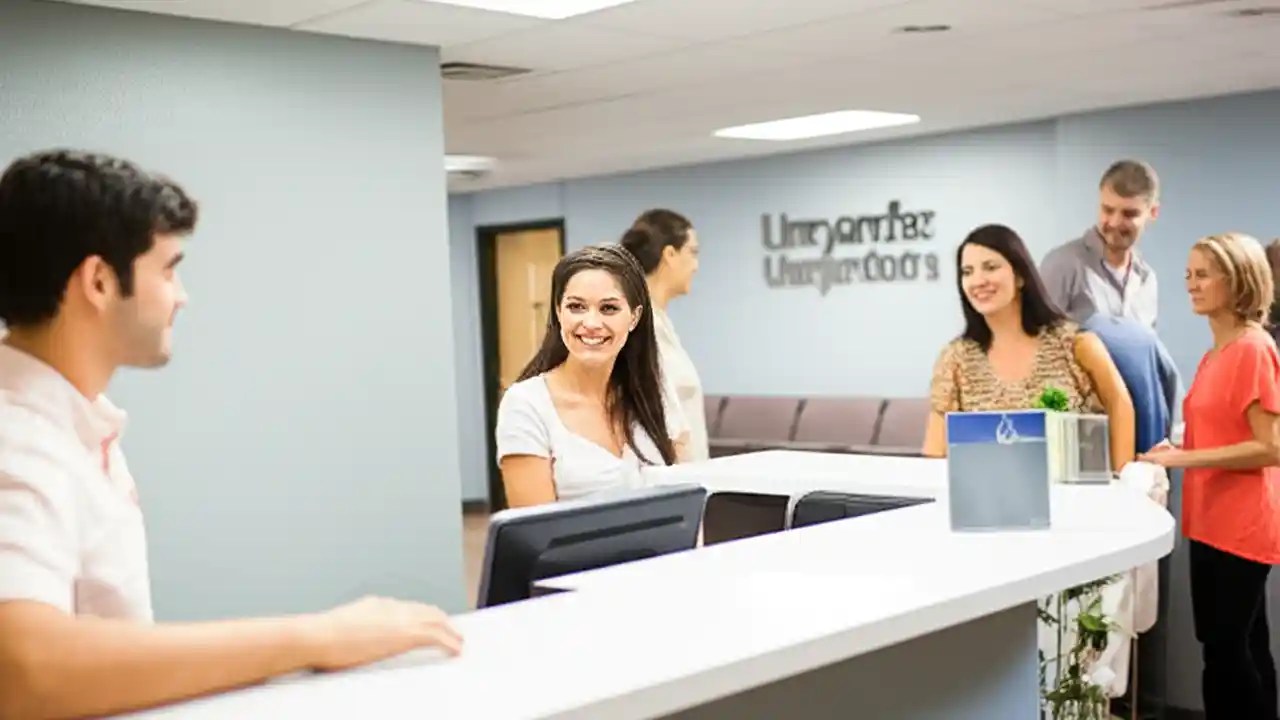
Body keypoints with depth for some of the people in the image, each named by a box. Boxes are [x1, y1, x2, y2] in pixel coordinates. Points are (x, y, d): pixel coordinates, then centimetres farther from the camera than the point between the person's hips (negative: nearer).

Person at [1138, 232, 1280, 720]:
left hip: (1240, 527, -9)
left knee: (1223, 650, -5)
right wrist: (1180, 447, 8)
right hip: (1216, 524, 9)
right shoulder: (1214, 355, 12)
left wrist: (1186, 459, -20)